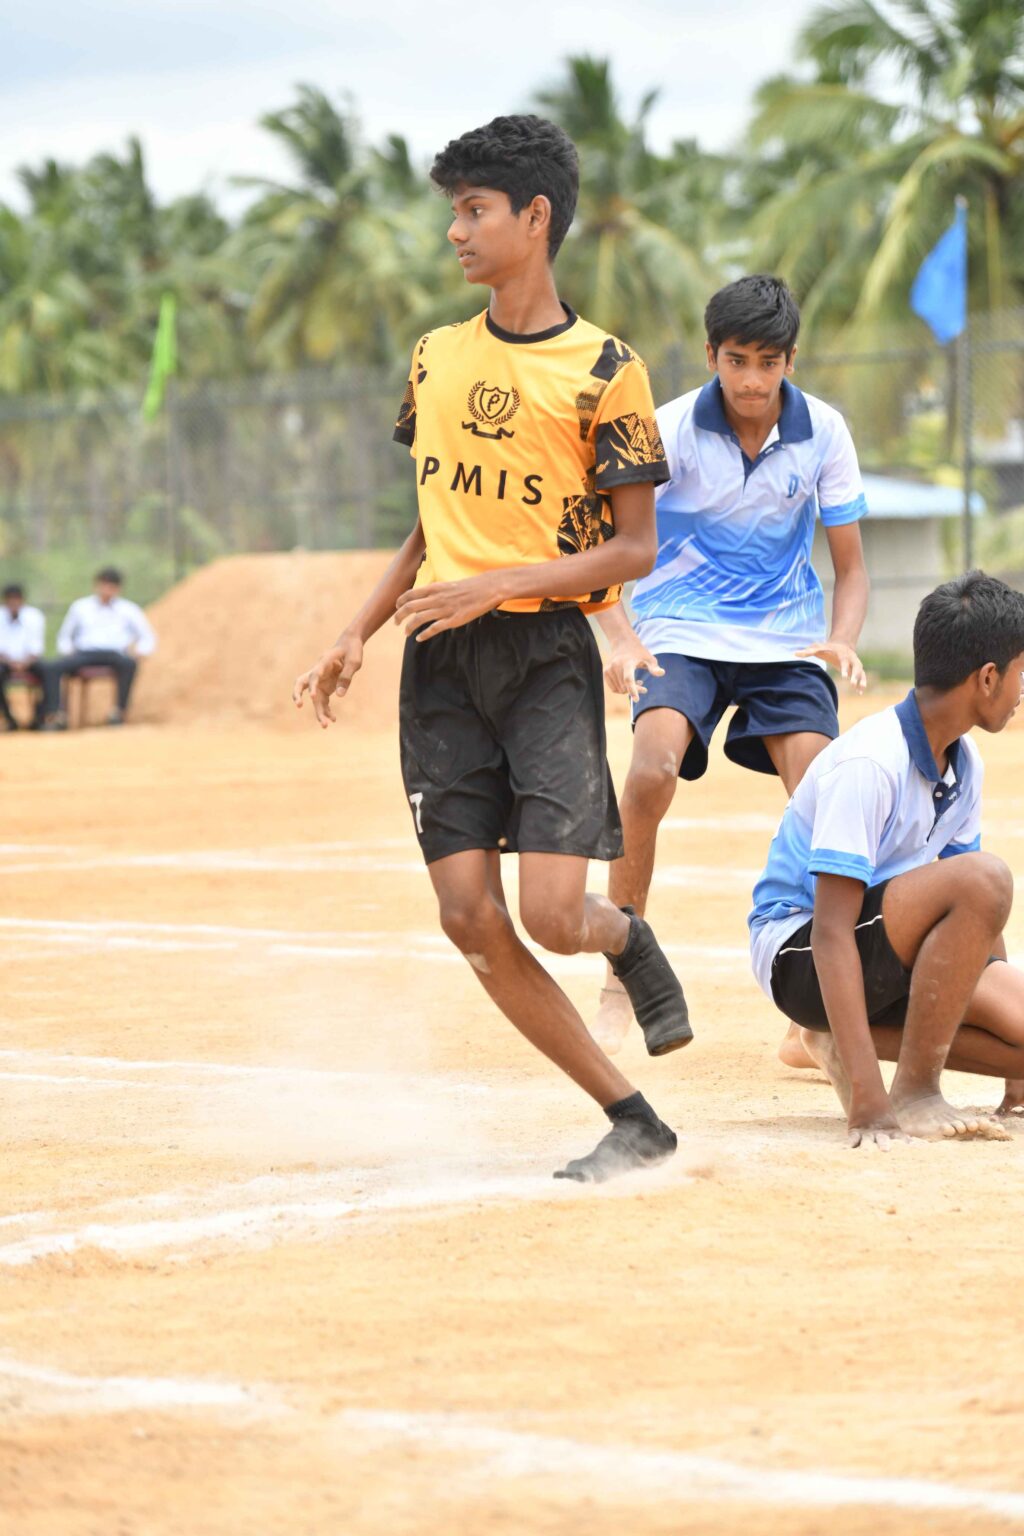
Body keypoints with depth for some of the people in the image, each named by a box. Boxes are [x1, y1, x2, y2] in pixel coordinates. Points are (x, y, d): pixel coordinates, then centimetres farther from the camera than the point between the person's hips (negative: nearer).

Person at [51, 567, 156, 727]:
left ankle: (120, 711, -35)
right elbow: (64, 637, 26)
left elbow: (148, 639, 17)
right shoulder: (80, 607, 21)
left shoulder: (128, 610, 18)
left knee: (129, 664, -38)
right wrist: (67, 651, 3)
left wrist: (136, 652, -4)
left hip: (115, 652, -1)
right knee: (59, 665, -32)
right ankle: (58, 714, -37)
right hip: (85, 652, 1)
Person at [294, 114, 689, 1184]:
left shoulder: (603, 370, -5)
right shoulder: (437, 358, 12)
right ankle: (630, 1121, 5)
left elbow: (635, 547, -7)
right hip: (440, 663, 5)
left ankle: (629, 942, 22)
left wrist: (492, 586, -16)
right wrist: (356, 634, 9)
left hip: (545, 653, -5)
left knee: (553, 914, -16)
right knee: (469, 916, -4)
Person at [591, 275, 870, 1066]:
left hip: (785, 640, 2)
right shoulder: (671, 430, -11)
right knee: (653, 771, -28)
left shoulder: (823, 432, -4)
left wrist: (842, 641, -18)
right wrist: (622, 639, -28)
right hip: (682, 635, -2)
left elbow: (850, 566, 3)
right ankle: (620, 978, -14)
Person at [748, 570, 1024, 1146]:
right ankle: (915, 1094, -21)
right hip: (797, 956, -9)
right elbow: (831, 932, -28)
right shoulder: (869, 763, -23)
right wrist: (868, 1101, -35)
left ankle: (848, 1040, 1)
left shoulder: (965, 763, 5)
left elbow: (974, 912, 17)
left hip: (892, 957, 9)